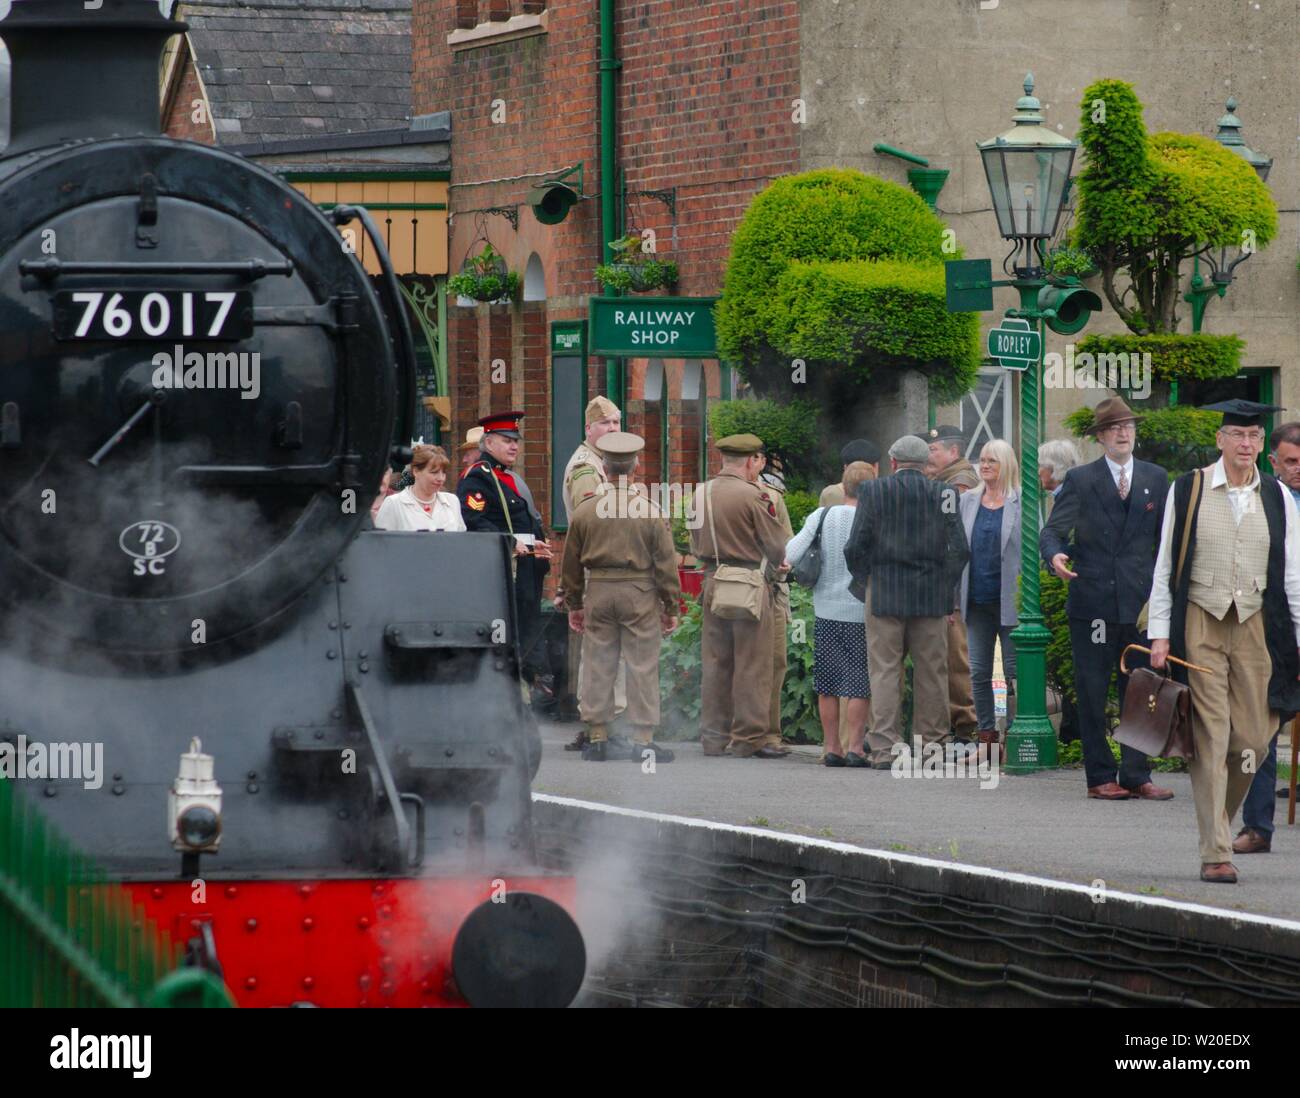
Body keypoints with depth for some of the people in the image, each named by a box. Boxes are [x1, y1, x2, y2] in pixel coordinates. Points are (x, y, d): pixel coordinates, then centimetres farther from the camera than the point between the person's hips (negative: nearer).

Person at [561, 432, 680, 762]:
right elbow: (665, 561, -4)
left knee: (598, 666, 8)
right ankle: (643, 739, 1)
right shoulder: (650, 510, -6)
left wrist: (573, 604, 17)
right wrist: (670, 607, 4)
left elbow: (571, 562, 7)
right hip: (640, 594, -2)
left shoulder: (584, 511, 1)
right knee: (642, 666, 1)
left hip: (598, 592, 2)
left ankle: (597, 737, 11)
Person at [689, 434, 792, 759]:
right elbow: (777, 548, -8)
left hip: (713, 582, 6)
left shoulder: (702, 493, 7)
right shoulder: (753, 495, -12)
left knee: (715, 663, 11)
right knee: (751, 665, -1)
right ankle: (748, 739, -2)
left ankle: (713, 737, 15)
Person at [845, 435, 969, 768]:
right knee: (930, 672, 8)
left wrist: (865, 584, 10)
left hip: (884, 595, -1)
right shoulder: (943, 494, -1)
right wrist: (946, 588, 8)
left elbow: (855, 547, -4)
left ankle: (884, 748, -5)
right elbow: (959, 549, -3)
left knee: (886, 671, 1)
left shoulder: (873, 491, -2)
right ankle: (931, 741, 11)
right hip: (932, 598, 1)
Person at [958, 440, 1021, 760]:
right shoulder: (968, 502, 11)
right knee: (979, 673, 6)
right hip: (976, 601, 5)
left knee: (1014, 671, -2)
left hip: (1009, 600, -5)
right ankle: (986, 737, 12)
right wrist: (954, 597, 8)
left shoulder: (1022, 503, -2)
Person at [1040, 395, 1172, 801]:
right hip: (1092, 603, -2)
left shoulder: (1155, 479, 11)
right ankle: (1100, 777, 8)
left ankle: (1136, 776, 8)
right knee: (1092, 693, 1)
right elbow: (1053, 530, 0)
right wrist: (1055, 555, -21)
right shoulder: (1080, 479, 4)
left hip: (1141, 601, 2)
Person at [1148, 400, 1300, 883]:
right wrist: (1160, 635, -2)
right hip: (1200, 626, -2)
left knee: (1252, 738, -1)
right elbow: (1165, 568, 4)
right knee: (1210, 739, -8)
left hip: (1257, 627, 2)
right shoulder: (1188, 491, 2)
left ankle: (1218, 821, 24)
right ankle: (1216, 854, -7)